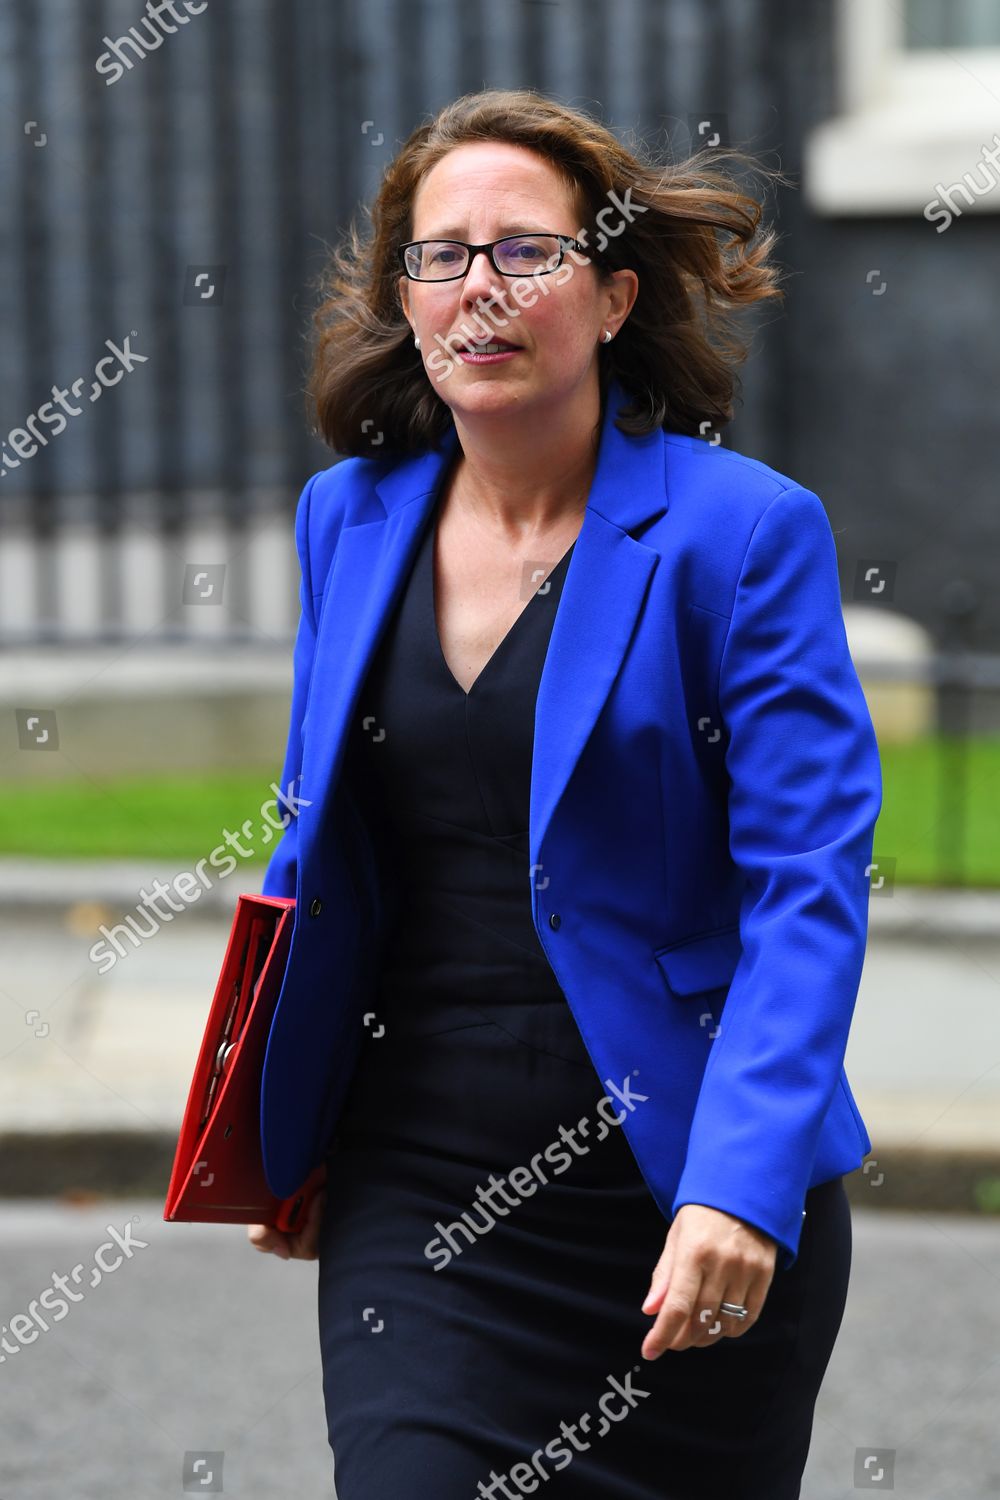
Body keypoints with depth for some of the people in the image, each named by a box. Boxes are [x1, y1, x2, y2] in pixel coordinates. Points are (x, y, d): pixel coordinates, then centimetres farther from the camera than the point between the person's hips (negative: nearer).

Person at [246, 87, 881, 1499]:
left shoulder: (742, 530, -8)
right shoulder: (350, 518, 7)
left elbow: (808, 889, -13)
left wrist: (741, 1181, -24)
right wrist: (281, 1133, 14)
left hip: (682, 1190, -3)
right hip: (420, 1196, 3)